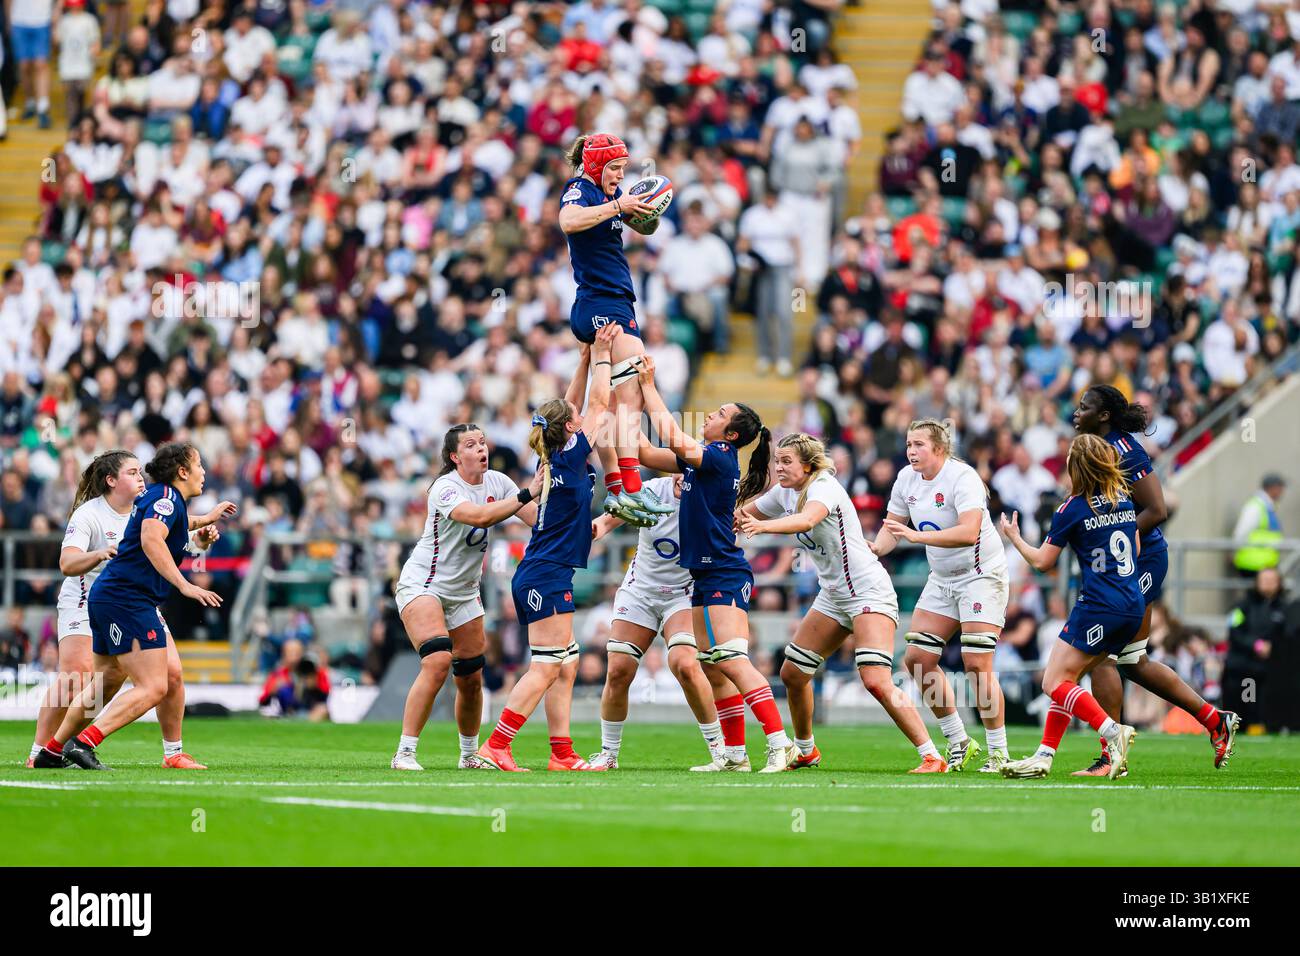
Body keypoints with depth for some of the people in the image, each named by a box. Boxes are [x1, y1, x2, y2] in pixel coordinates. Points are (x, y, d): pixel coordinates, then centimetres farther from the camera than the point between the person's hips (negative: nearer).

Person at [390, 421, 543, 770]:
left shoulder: (497, 482, 1)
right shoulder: (445, 488, -20)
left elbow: (539, 518, -5)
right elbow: (479, 516, -37)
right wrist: (527, 494, -39)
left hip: (464, 592, 7)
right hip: (422, 584, -7)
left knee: (471, 678, 8)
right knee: (438, 662, -25)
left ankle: (470, 754, 28)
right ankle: (404, 753, -23)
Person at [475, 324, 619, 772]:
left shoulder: (553, 459, 10)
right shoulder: (570, 457, -11)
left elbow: (572, 404, 21)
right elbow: (598, 404, -4)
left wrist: (588, 357, 19)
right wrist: (602, 356, 6)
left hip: (535, 577, 9)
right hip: (548, 576, -9)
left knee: (563, 664, 10)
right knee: (545, 667, -10)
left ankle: (562, 754, 10)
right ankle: (495, 747, -15)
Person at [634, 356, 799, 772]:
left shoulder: (720, 459, -13)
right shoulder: (701, 459, 13)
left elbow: (675, 441, -25)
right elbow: (647, 453, 20)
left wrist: (650, 388, -16)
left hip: (725, 577, -10)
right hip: (707, 578, 10)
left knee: (730, 660, -18)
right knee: (712, 669, 10)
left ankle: (780, 744, -22)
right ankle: (734, 755, 14)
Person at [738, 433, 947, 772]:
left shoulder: (824, 487, -18)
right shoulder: (784, 493, 7)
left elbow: (807, 519, -40)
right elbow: (743, 515, 20)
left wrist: (762, 526, -55)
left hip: (868, 590, -9)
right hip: (832, 595, 9)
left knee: (877, 682, -22)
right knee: (792, 674, 10)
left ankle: (932, 757, -18)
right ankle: (805, 751, 30)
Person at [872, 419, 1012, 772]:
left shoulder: (962, 477, -22)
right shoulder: (907, 478, 1)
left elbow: (969, 532, -34)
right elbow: (892, 526, 10)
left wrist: (916, 535, -40)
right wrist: (876, 548, -12)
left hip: (981, 574, -8)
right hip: (942, 580, 8)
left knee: (976, 664, -15)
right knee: (917, 659, 1)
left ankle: (999, 753, -6)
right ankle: (959, 743, 14)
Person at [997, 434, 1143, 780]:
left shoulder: (1072, 509, -8)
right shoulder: (1124, 500, 10)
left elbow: (1042, 561, 1)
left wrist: (1014, 537, 17)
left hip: (1098, 606, -8)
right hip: (1134, 606, 8)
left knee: (1055, 682, -3)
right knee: (1068, 677, 15)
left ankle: (1113, 732, -20)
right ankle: (1044, 756, 11)